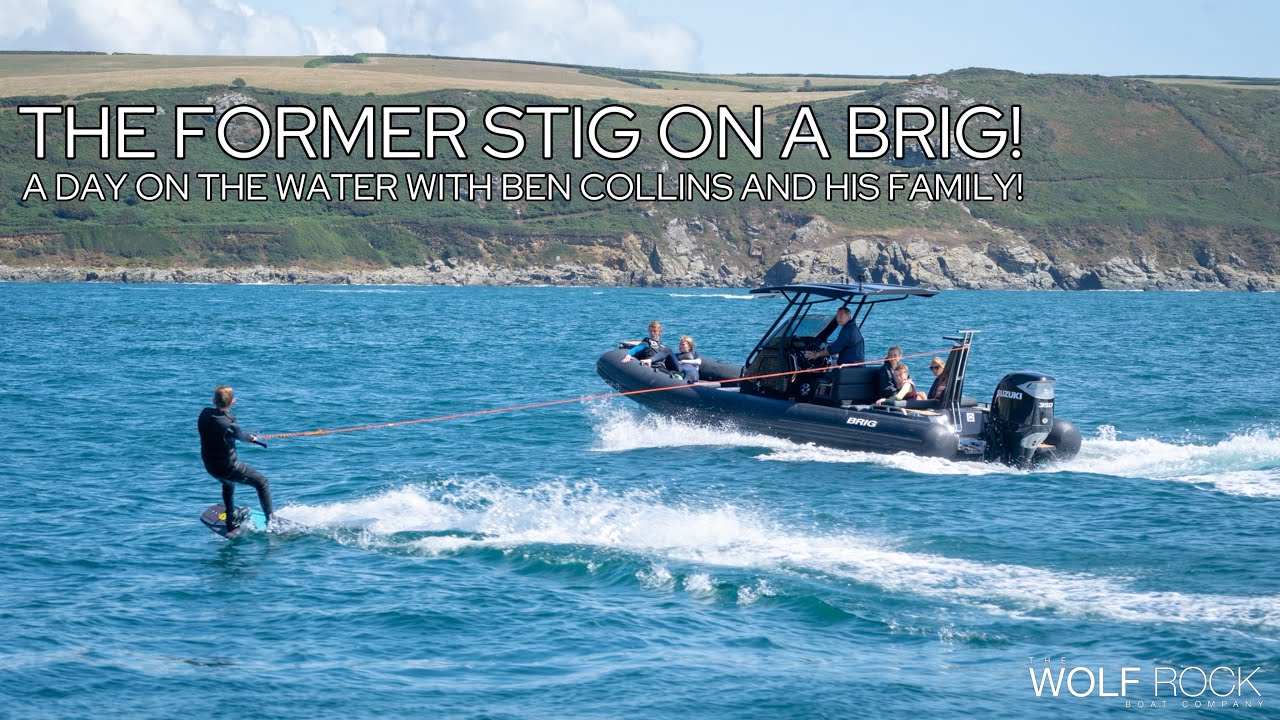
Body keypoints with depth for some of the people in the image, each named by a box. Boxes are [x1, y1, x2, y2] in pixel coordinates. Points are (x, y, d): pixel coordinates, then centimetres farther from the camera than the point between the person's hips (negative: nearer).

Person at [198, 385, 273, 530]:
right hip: (228, 467, -7)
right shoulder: (230, 426, -29)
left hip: (210, 466, 7)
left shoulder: (204, 414, -11)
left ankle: (232, 522, 49)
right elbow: (240, 435, -7)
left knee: (228, 483, 39)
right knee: (262, 483, 11)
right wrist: (253, 438, 20)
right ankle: (271, 521, 12)